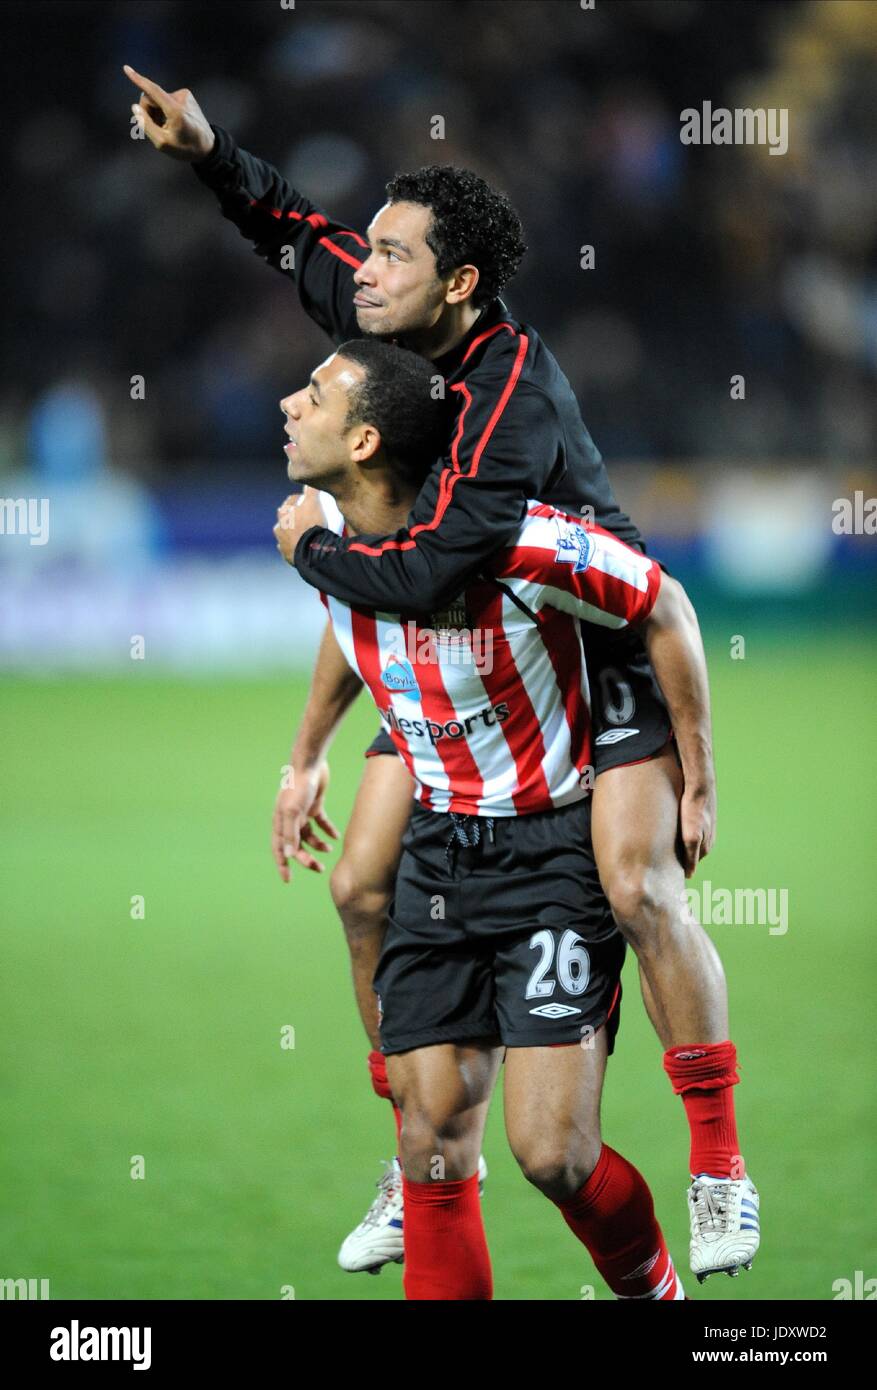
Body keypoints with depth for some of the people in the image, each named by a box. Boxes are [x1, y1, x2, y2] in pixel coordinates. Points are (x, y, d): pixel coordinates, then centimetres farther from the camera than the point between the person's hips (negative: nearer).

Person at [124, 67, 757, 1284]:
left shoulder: (514, 394, -32)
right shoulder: (389, 330, -9)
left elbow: (418, 571, -39)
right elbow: (298, 235, 10)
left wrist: (306, 546, -21)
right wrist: (208, 152, -7)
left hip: (598, 641, -8)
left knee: (638, 887, -22)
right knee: (366, 886, 0)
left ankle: (719, 1161, -8)